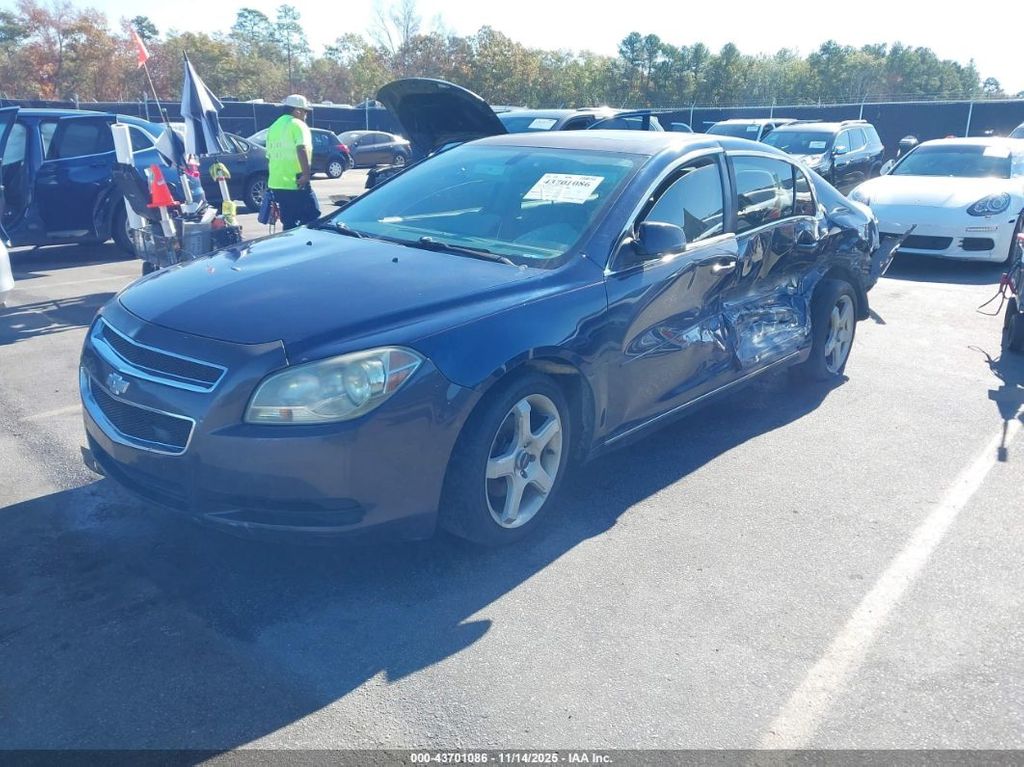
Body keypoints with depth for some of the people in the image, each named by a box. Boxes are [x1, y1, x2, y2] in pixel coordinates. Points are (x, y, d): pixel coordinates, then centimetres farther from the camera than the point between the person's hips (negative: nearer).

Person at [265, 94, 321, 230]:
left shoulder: (274, 127, 20)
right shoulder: (298, 125, -5)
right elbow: (302, 149, -23)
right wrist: (306, 174, -24)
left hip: (276, 183, 8)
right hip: (296, 184, -8)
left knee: (289, 223, 11)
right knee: (312, 217, -3)